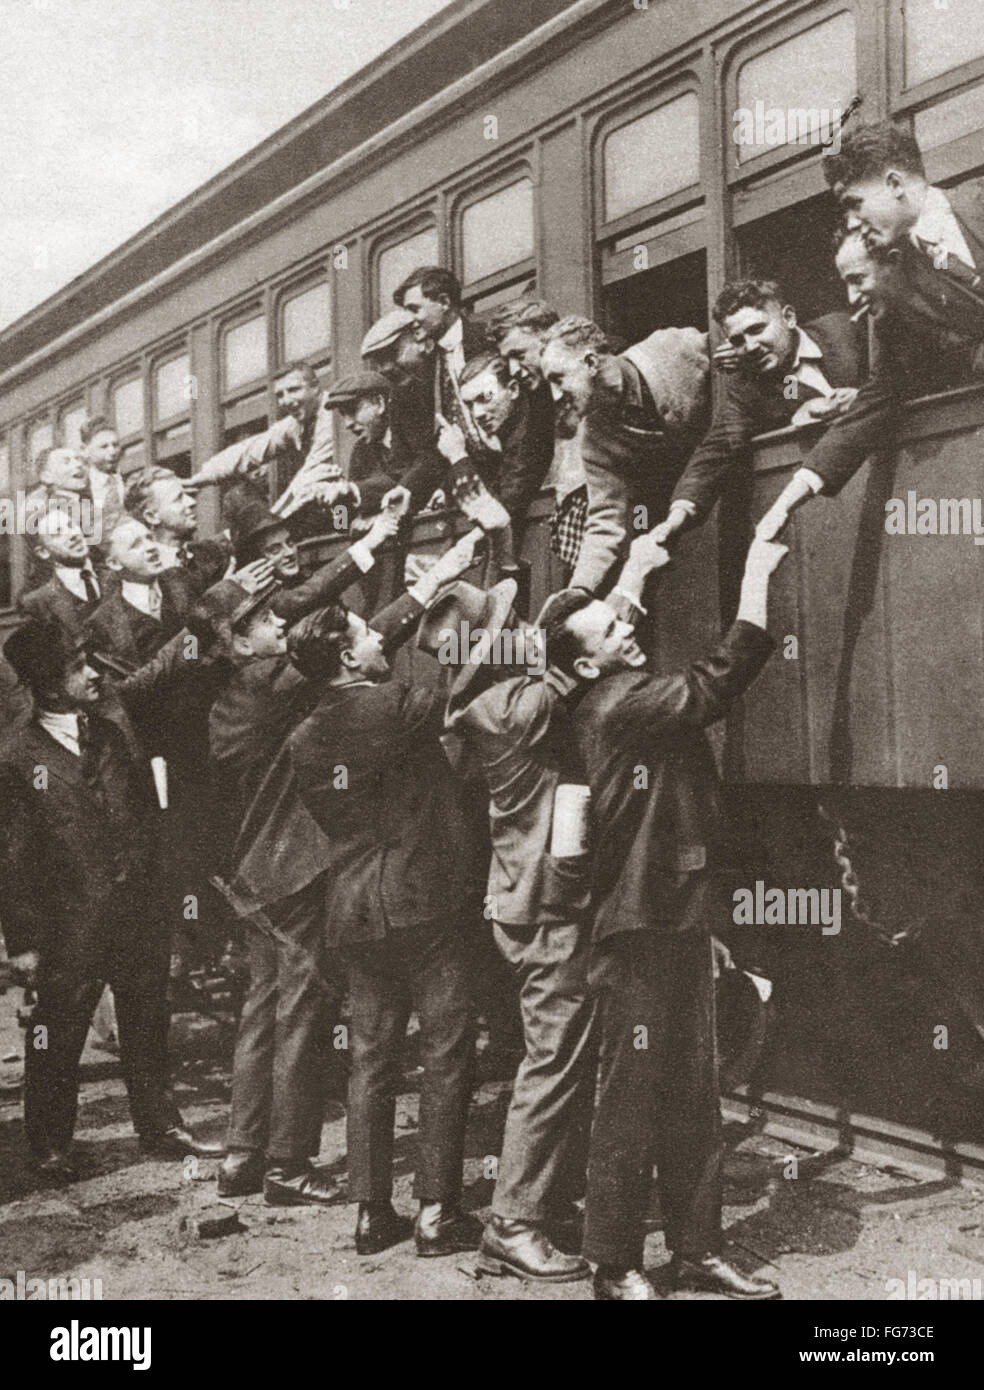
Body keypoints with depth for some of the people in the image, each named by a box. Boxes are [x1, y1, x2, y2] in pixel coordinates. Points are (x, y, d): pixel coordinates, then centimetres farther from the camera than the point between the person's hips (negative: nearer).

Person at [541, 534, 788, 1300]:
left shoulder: (641, 696, 12)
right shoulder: (614, 705, -18)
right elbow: (719, 681, -21)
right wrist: (757, 576, -15)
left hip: (680, 920, 9)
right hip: (637, 930, -9)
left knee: (694, 1095, 13)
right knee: (633, 1100, 0)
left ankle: (697, 1250, 23)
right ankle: (615, 1265, 12)